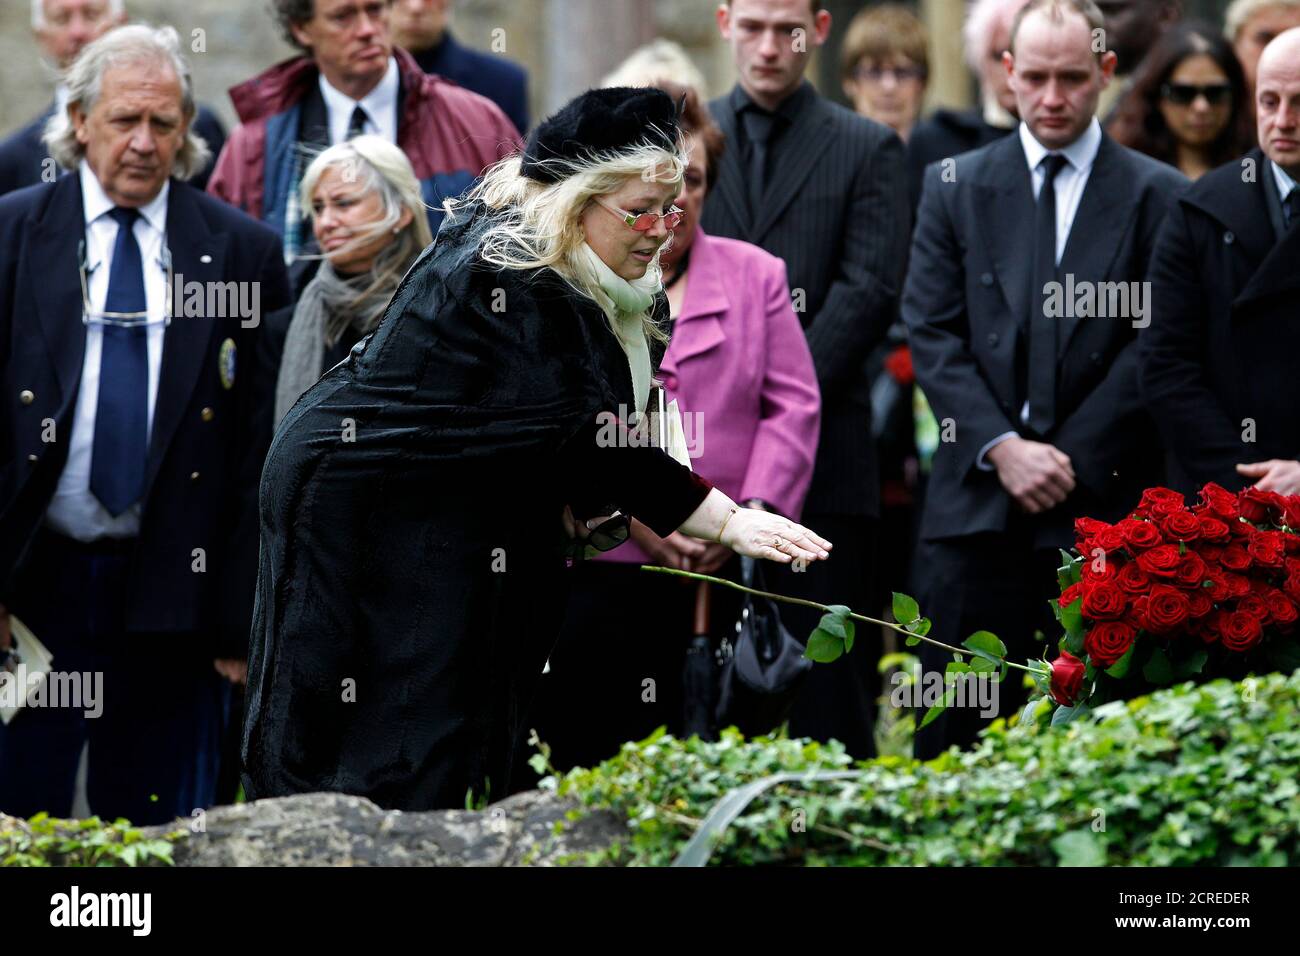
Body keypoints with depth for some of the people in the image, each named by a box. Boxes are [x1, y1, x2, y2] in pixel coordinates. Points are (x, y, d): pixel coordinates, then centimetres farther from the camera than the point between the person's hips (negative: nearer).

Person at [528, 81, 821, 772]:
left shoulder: (756, 277, 15)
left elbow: (793, 406, 9)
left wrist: (752, 512, -6)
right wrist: (631, 515, -11)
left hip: (724, 579, 2)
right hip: (593, 578, -2)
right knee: (588, 767, -2)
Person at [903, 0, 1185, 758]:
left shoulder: (1157, 196, 5)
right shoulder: (955, 188, 11)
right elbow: (933, 335, 4)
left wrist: (1071, 460, -9)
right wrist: (1001, 448, -9)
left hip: (1101, 502, -1)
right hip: (978, 503, 1)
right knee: (953, 730, -2)